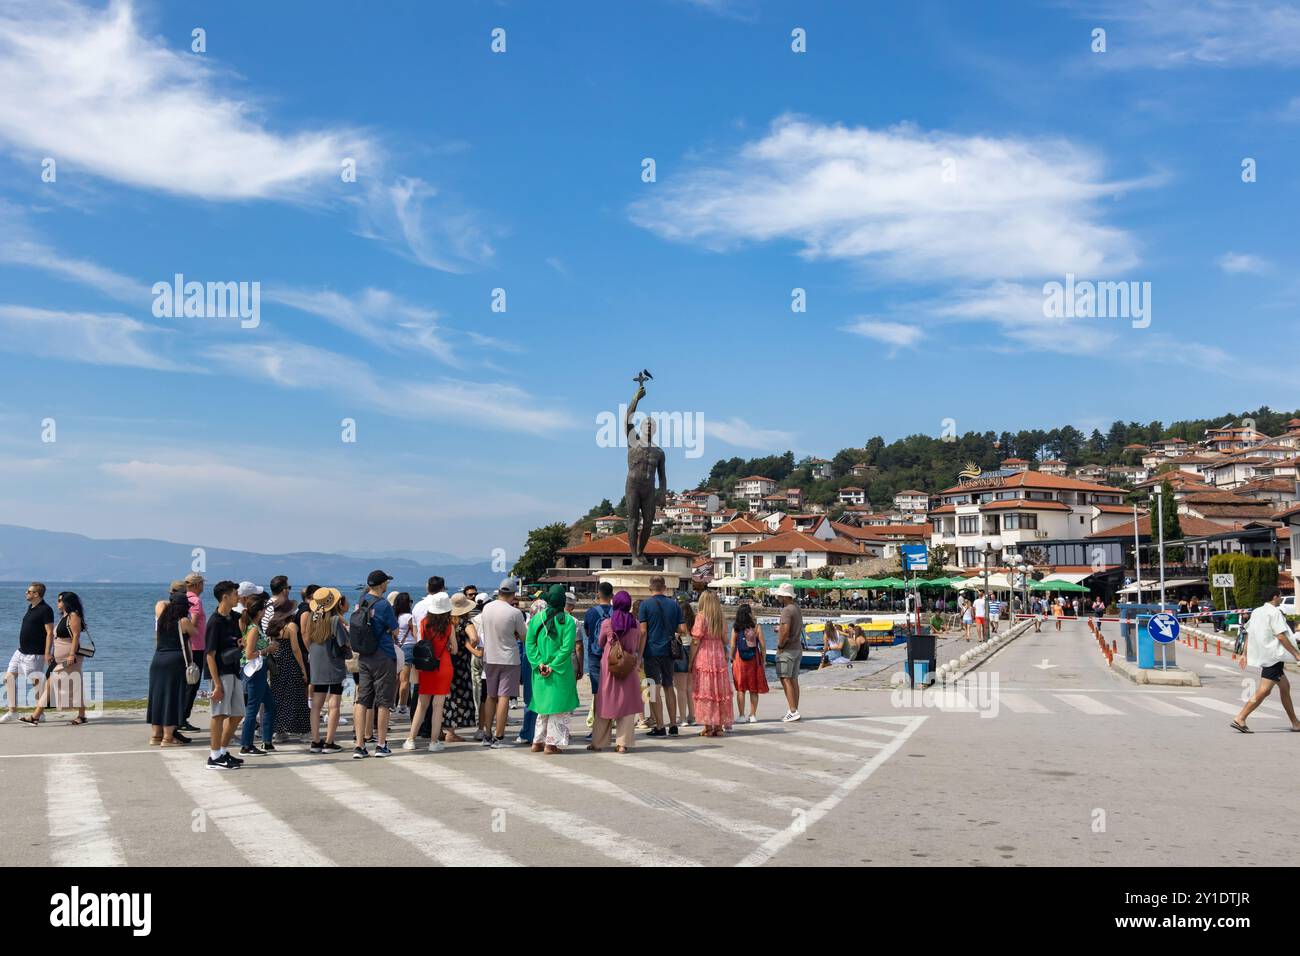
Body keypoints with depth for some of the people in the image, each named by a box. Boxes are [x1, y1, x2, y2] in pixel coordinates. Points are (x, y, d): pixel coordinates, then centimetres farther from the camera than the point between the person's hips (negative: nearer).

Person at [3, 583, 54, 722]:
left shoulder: (45, 610, -16)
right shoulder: (31, 607, 12)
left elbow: (50, 633, -19)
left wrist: (47, 654, -23)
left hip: (34, 655, -9)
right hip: (21, 652, 10)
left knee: (36, 683, -2)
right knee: (9, 678, 7)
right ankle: (12, 710, 15)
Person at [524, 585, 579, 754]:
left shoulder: (536, 618, 2)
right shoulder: (568, 621, -9)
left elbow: (529, 643, -1)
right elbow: (567, 647, -16)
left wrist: (540, 663, -5)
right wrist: (553, 666, -13)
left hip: (540, 672, 4)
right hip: (561, 672, -4)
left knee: (544, 705, 17)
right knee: (559, 707, 5)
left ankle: (538, 741, 20)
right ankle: (552, 743, 5)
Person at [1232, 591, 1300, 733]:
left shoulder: (1256, 612, 12)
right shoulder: (1274, 612, -12)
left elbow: (1248, 634, 12)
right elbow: (1281, 637, -17)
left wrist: (1245, 655, 15)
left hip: (1263, 655, 10)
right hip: (1273, 656, -10)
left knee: (1285, 687, 17)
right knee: (1264, 691, -13)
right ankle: (1240, 719, -18)